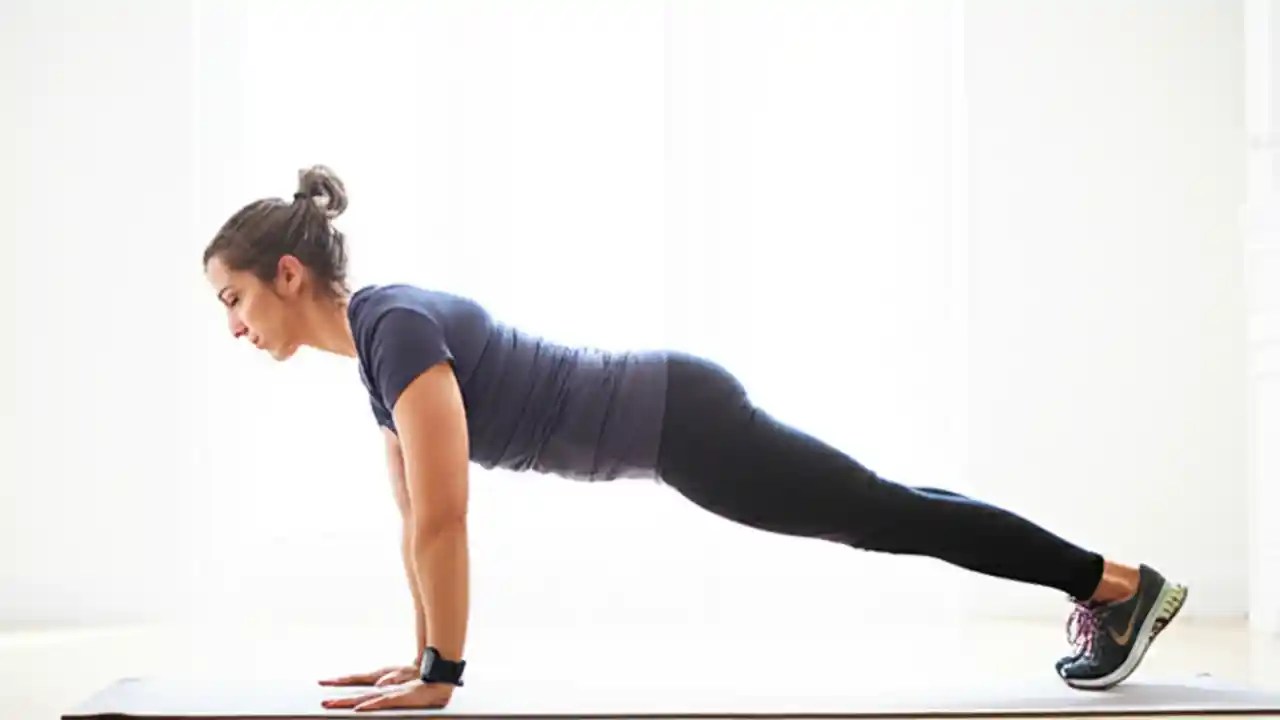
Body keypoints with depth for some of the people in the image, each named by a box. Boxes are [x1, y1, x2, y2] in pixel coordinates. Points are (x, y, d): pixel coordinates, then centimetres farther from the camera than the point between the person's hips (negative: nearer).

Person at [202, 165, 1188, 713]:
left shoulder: (398, 326, -24)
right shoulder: (373, 340, 5)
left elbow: (444, 520, -28)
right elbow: (416, 516, 13)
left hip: (682, 421, -9)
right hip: (663, 419, 9)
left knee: (885, 516, 1)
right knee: (879, 515, 17)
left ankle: (1124, 583, 13)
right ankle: (1103, 586, 29)